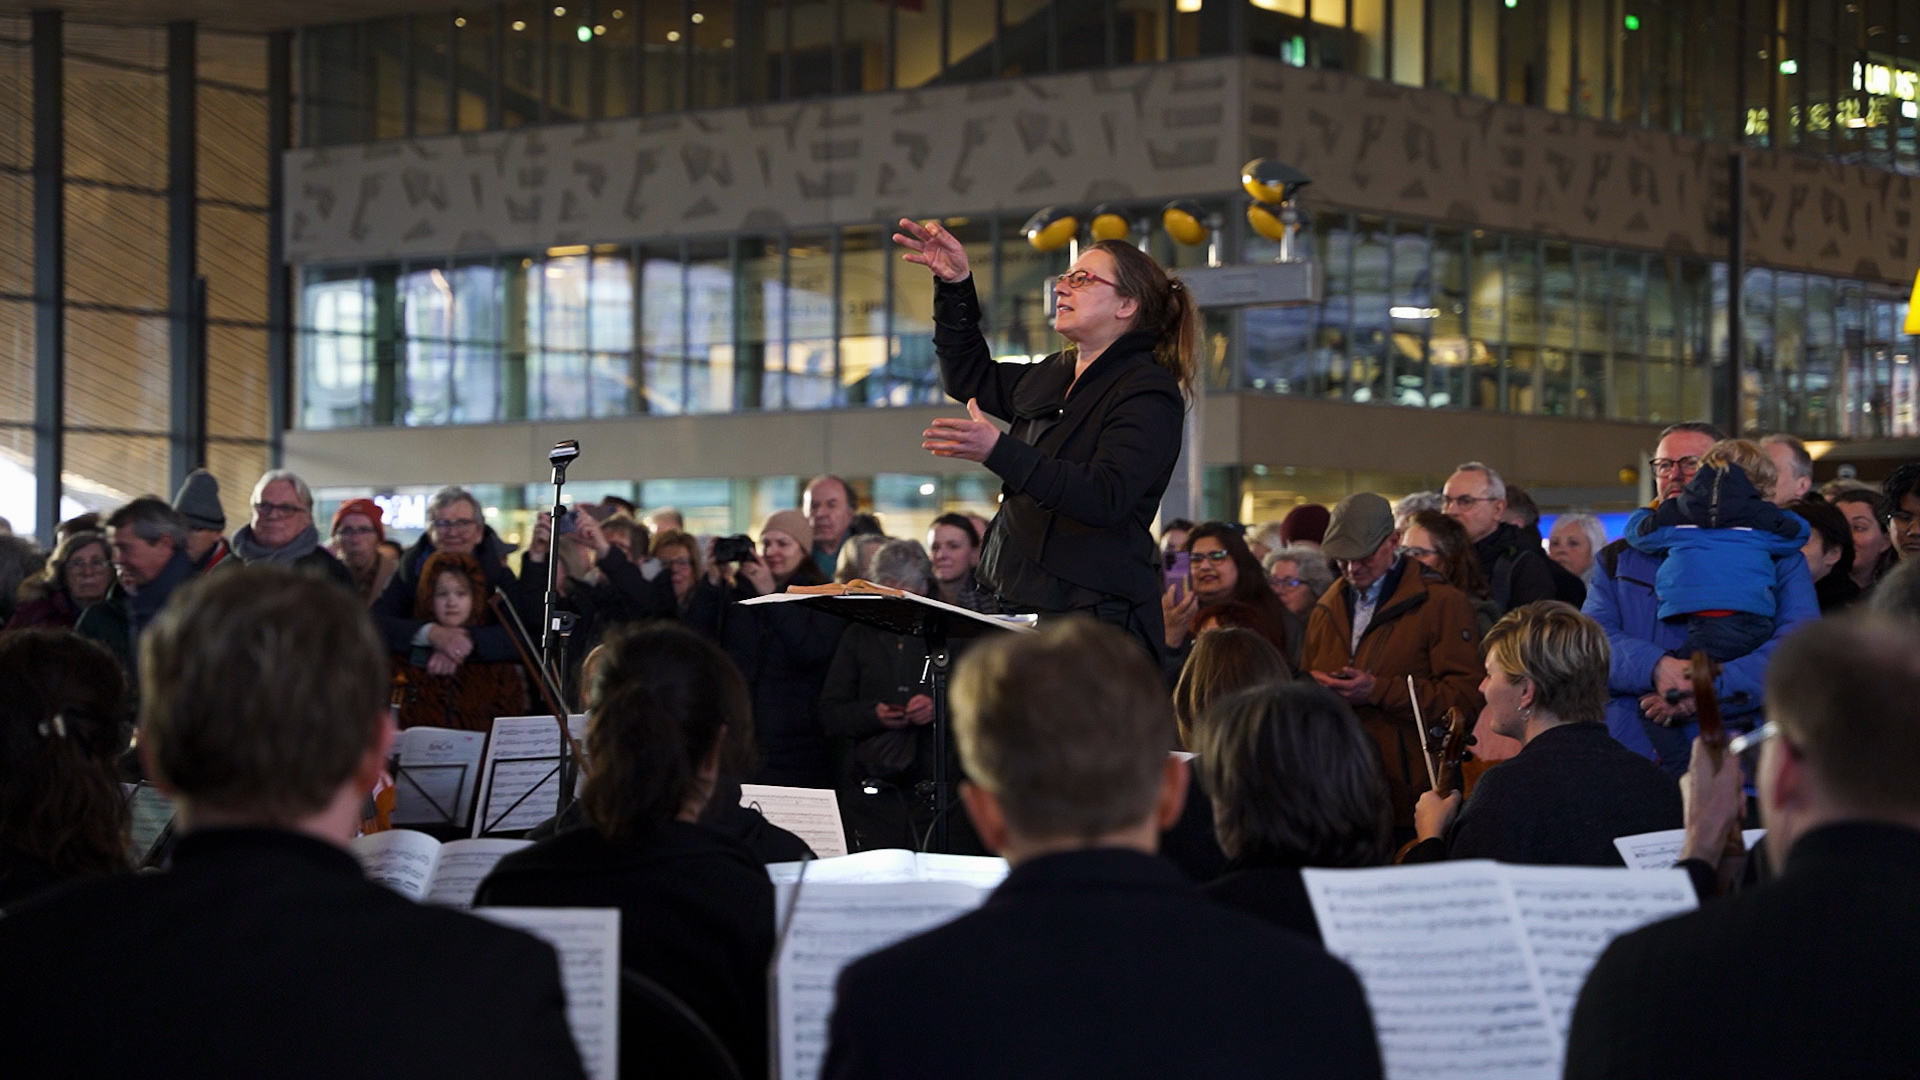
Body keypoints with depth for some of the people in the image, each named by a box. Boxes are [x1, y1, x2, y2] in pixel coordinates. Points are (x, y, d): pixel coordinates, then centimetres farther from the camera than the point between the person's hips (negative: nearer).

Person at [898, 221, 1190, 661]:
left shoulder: (1148, 392, -9)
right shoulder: (1051, 377, 18)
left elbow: (1105, 498, -23)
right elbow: (970, 377, 36)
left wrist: (999, 452, -30)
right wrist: (956, 286, 24)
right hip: (1021, 606, 8)